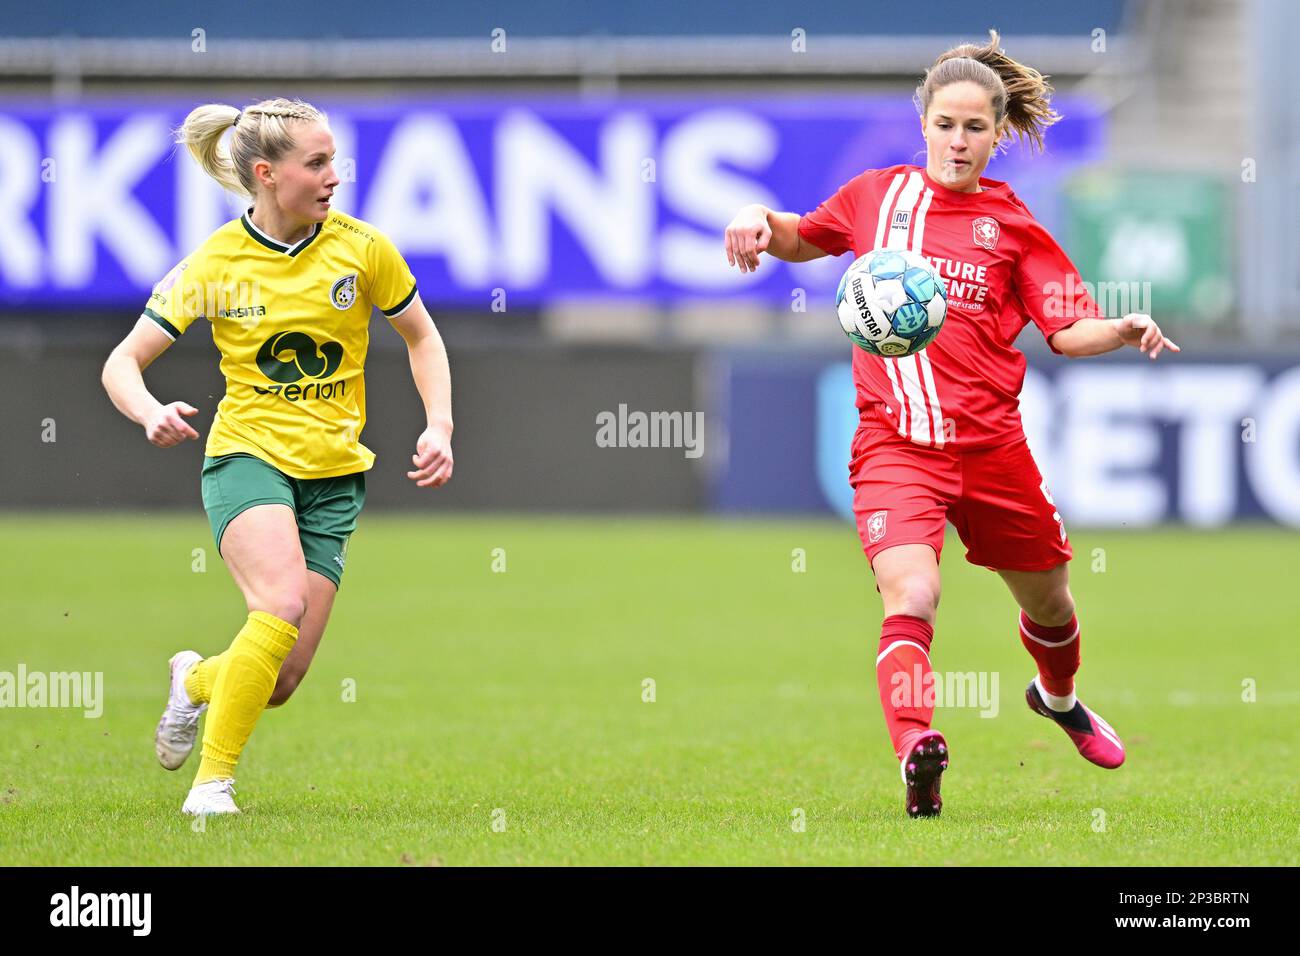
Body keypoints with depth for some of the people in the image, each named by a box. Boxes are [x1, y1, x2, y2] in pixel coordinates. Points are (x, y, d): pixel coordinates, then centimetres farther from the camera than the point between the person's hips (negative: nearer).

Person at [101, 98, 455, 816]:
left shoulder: (361, 247, -2)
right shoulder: (214, 264, -6)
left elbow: (422, 338, 13)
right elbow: (122, 362, -2)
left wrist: (439, 428, 0)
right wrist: (149, 413, -24)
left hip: (334, 475, 3)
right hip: (247, 455, -3)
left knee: (282, 681, -3)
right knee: (283, 604, -31)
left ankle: (195, 680, 33)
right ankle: (212, 781, -19)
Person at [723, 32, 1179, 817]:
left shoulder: (1012, 223, 5)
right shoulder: (877, 195, 7)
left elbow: (1067, 328, 3)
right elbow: (804, 239, 26)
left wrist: (1122, 331, -17)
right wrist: (763, 222, 5)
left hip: (991, 441, 2)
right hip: (895, 442, -2)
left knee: (1047, 598, 20)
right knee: (911, 596, -26)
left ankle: (1060, 698, 53)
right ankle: (917, 761, -39)